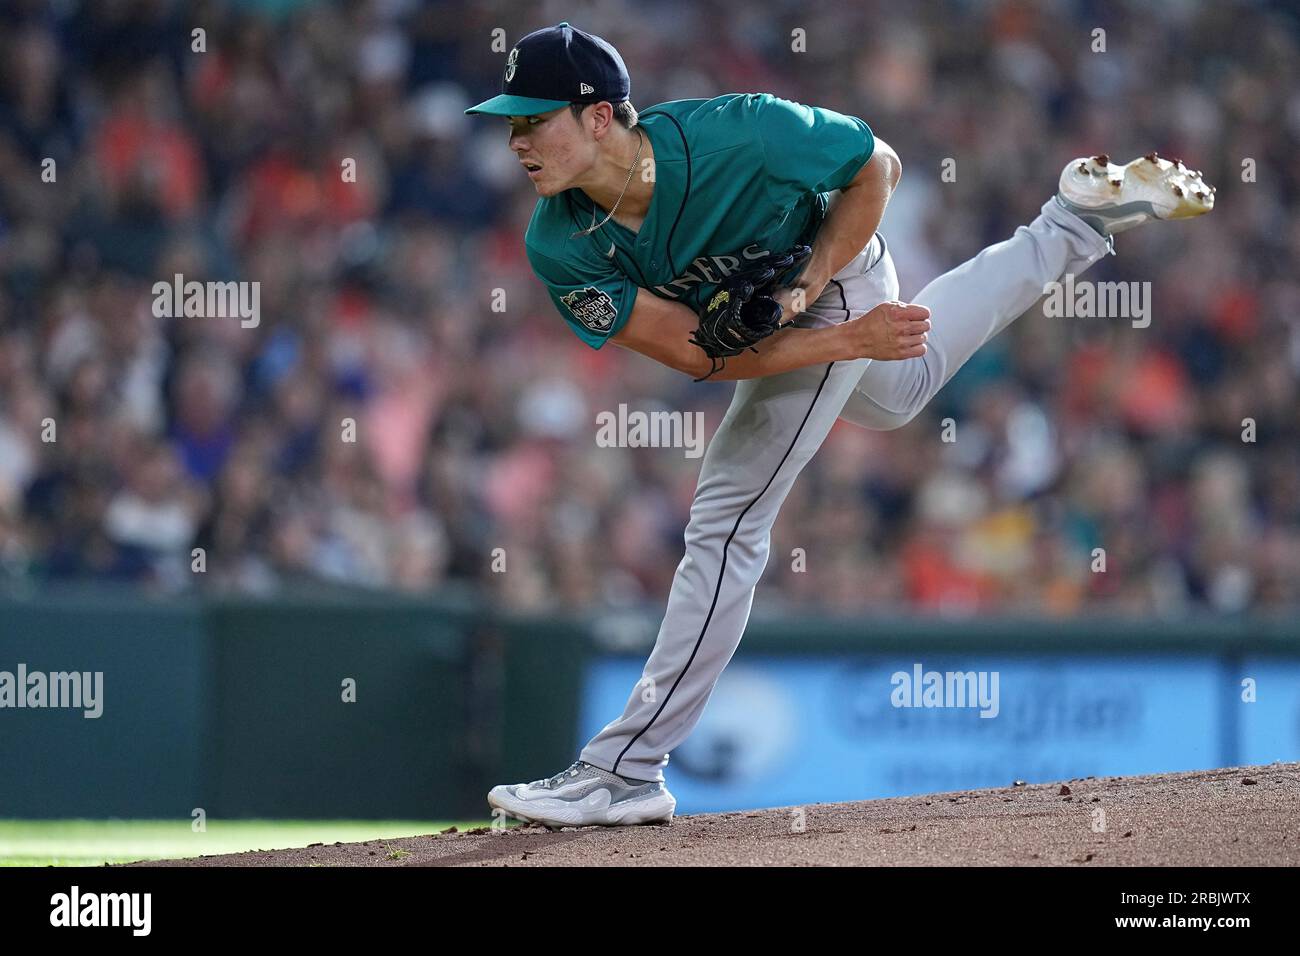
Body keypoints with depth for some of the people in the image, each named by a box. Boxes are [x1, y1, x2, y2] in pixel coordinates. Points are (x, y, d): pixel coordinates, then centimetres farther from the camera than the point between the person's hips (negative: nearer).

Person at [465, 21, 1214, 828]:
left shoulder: (734, 135, -40)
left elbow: (877, 164, -21)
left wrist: (808, 285, -30)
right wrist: (851, 340, -32)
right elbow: (696, 353, -25)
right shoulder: (559, 247, -28)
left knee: (726, 522, -12)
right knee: (897, 391, 34)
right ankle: (1078, 220, 49)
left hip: (834, 272, -6)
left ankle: (626, 770, -8)